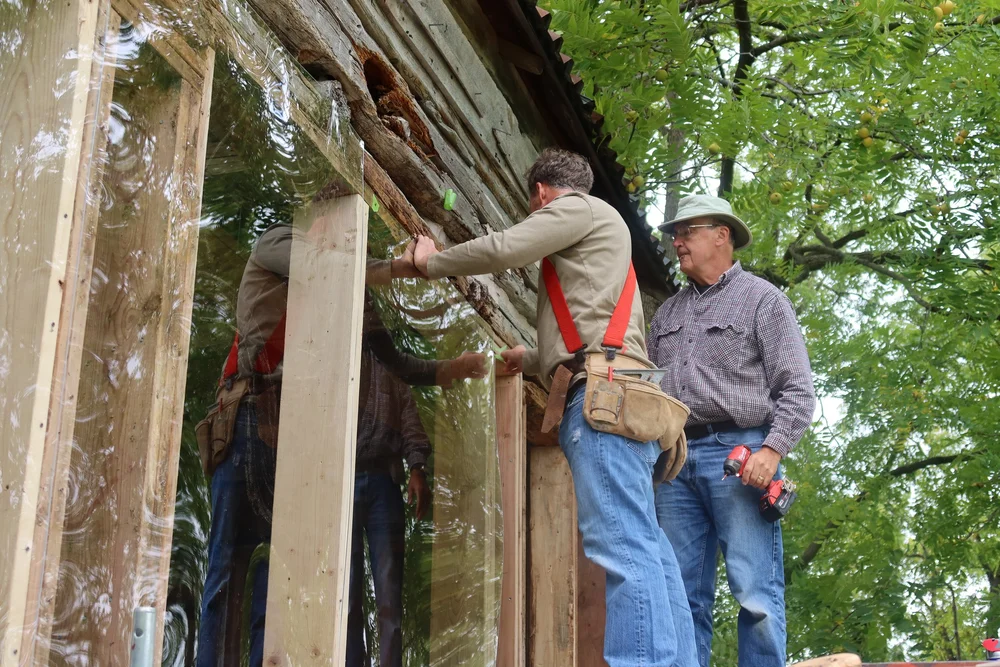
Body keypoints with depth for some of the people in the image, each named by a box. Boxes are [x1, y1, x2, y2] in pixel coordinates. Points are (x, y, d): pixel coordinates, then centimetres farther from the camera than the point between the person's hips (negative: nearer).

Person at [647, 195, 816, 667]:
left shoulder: (762, 299, 6)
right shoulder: (667, 314, 23)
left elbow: (796, 391, -2)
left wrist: (772, 451, -14)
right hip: (676, 458, 5)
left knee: (756, 592, -8)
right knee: (684, 596, 3)